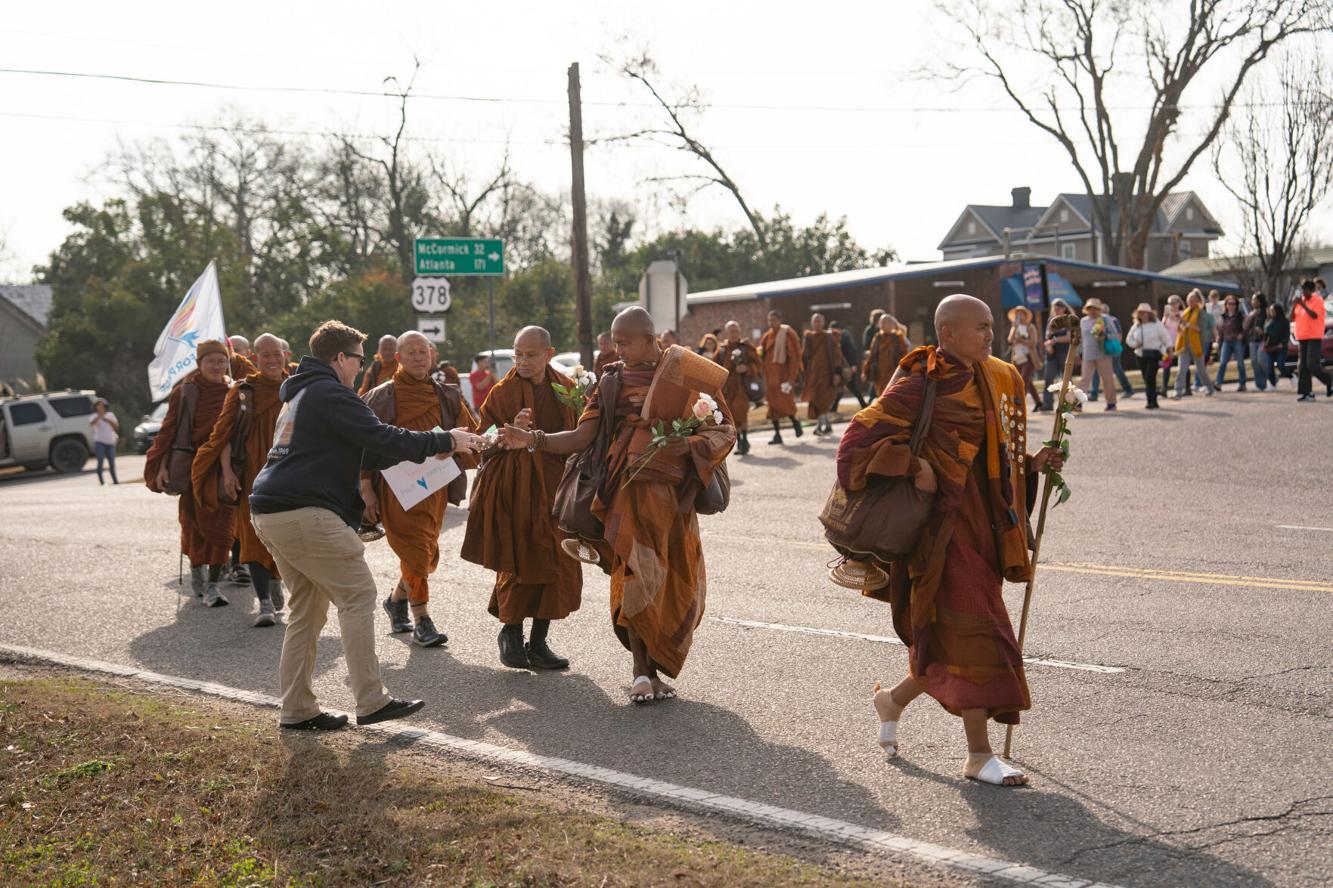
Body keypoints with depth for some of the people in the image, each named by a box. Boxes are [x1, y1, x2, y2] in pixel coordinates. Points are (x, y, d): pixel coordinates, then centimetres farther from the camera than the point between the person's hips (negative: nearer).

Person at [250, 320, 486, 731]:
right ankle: (371, 701, -4)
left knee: (307, 607, 14)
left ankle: (297, 709, 15)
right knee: (358, 593, -4)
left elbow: (364, 452, 27)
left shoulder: (298, 395, 25)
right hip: (304, 513, -10)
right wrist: (445, 442, -5)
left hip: (269, 512, 10)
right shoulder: (330, 393, -8)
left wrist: (429, 448, 22)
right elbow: (381, 438, -16)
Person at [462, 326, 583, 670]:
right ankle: (511, 633, 18)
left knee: (558, 566, 1)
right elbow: (485, 444, -3)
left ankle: (538, 641, 13)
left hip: (556, 489, 4)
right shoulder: (503, 392, -1)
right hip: (516, 490, -3)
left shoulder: (566, 389, 8)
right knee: (520, 564, -4)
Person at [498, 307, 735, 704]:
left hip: (675, 492, 1)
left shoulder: (689, 376, 3)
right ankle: (642, 671, -6)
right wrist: (532, 440, -12)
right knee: (637, 574, -12)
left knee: (678, 584, 2)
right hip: (633, 489, -1)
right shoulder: (614, 380, 7)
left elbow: (723, 429, 5)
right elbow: (582, 437, 1)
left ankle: (655, 669, 16)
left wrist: (688, 444, -14)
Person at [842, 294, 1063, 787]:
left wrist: (1033, 465, 5)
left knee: (951, 638, 11)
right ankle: (979, 754, 2)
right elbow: (862, 436, -14)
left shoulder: (997, 380, 13)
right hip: (946, 522, -8)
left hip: (985, 522, 8)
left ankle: (894, 700, 34)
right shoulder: (922, 384, -11)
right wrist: (913, 467, -21)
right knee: (973, 631, -7)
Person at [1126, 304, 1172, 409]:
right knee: (1146, 378, 5)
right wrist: (1135, 344, -3)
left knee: (1150, 377, -16)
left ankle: (1152, 402, -15)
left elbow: (1166, 338, -1)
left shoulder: (1157, 324, -2)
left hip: (1155, 354, -5)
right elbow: (1129, 339, 18)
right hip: (1141, 355, 5)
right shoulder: (1136, 326, 11)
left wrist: (1169, 351, -7)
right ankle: (1153, 402, 13)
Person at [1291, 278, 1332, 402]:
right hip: (1301, 337, 7)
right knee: (1302, 366, 1)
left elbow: (1314, 315, -19)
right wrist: (1294, 305, -2)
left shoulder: (1318, 300, -4)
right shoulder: (1300, 301, 14)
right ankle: (1306, 392, 5)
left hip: (1314, 337, -7)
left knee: (1312, 364, -14)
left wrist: (1303, 305, -20)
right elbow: (1292, 319, 12)